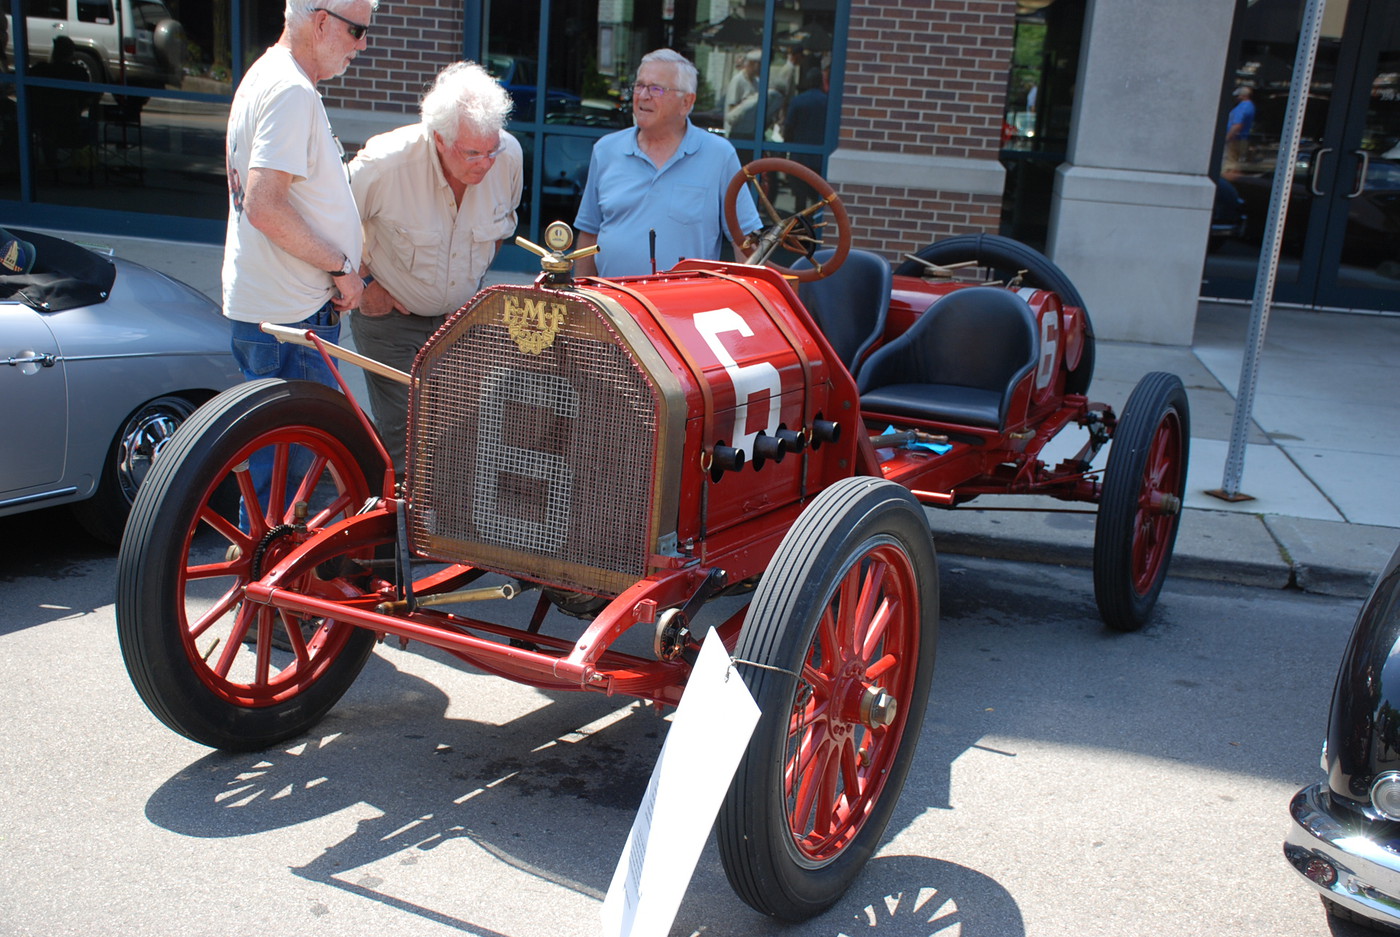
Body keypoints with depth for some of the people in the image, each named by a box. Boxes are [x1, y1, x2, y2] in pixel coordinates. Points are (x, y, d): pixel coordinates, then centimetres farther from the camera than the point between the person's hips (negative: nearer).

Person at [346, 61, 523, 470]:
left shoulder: (510, 156, -15)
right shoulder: (385, 164, -27)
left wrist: (475, 274, 8)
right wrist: (362, 283, -9)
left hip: (463, 315, 3)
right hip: (390, 316, -3)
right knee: (402, 438, -5)